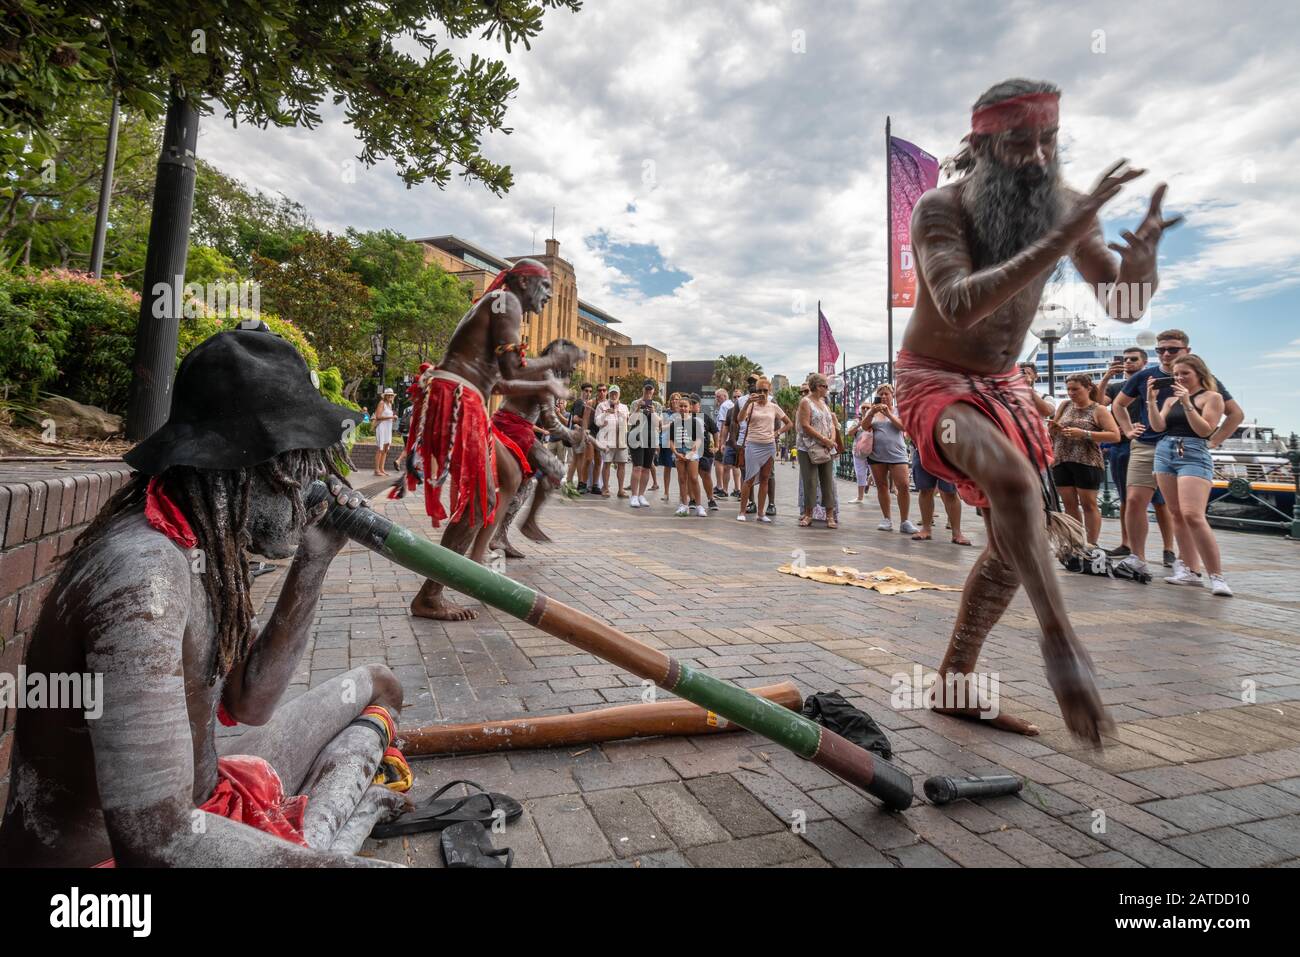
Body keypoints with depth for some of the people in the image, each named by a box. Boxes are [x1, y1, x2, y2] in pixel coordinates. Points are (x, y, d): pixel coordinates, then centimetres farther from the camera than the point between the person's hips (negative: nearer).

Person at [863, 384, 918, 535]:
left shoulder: (899, 410, 7)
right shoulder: (872, 411, 12)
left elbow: (903, 426, -8)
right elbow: (865, 426, -2)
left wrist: (888, 414, -19)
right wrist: (872, 412, -17)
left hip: (897, 454, -2)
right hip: (876, 455, 2)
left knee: (903, 486, -12)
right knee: (881, 486, 5)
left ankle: (904, 522, -6)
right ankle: (887, 519, 14)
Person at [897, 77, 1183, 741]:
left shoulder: (1066, 206, -3)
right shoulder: (940, 208, -18)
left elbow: (1125, 306, -2)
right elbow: (959, 306, -35)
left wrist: (1141, 252, -24)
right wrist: (1062, 238, -40)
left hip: (1004, 385, 7)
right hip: (934, 383, -7)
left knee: (1018, 540, 9)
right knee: (1014, 480, -37)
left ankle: (952, 685, 24)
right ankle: (1059, 639, -21)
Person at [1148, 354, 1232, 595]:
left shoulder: (1212, 397, 3)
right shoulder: (1170, 399, 16)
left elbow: (1204, 430, -8)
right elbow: (1158, 426, 5)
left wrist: (1187, 403, -15)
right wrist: (1151, 400, -4)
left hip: (1194, 456, -6)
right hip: (1165, 453, 6)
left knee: (1193, 516, -19)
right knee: (1177, 515, 5)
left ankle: (1217, 576, -14)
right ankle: (1189, 571, 10)